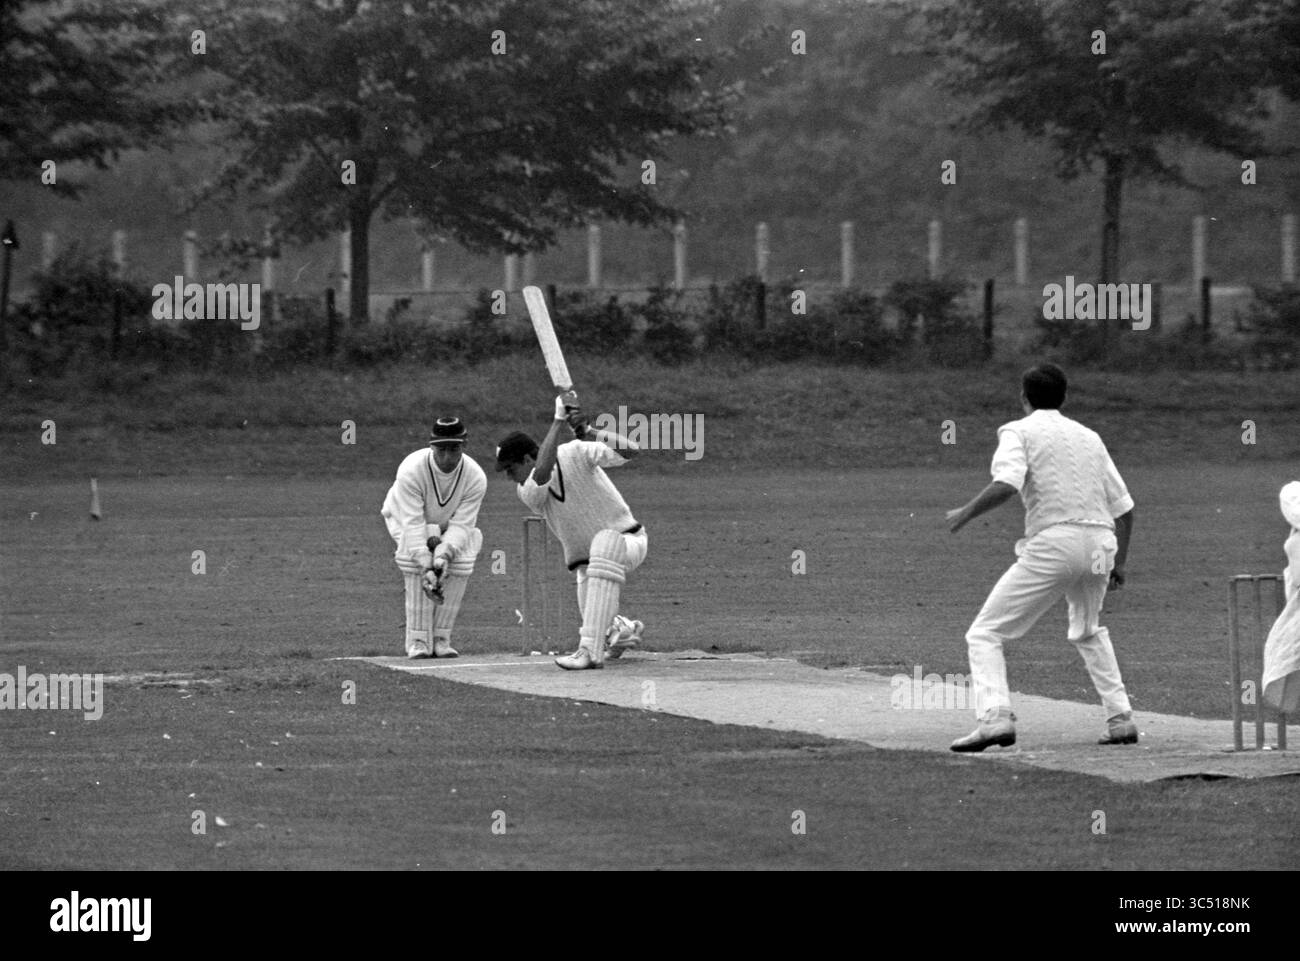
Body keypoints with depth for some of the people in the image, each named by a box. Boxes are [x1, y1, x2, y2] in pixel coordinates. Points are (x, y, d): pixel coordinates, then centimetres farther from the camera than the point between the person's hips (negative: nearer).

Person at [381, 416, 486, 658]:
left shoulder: (476, 477, -27)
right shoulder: (412, 470, -35)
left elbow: (461, 525, -26)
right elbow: (413, 524, -38)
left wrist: (444, 553, -46)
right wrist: (426, 568, -47)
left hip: (447, 524, 3)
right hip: (404, 518, -2)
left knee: (461, 560, -25)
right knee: (415, 559, -31)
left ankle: (441, 639, -14)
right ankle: (419, 642, -23)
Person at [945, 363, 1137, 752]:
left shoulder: (1019, 431, 5)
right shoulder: (1089, 436, 22)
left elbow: (1006, 484, -16)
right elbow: (1123, 506, 20)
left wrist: (966, 513, -3)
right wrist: (1118, 563, 30)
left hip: (1053, 544, -6)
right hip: (1100, 544, 6)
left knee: (984, 634, -2)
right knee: (1088, 631, 32)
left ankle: (995, 717, -23)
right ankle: (1120, 719, 23)